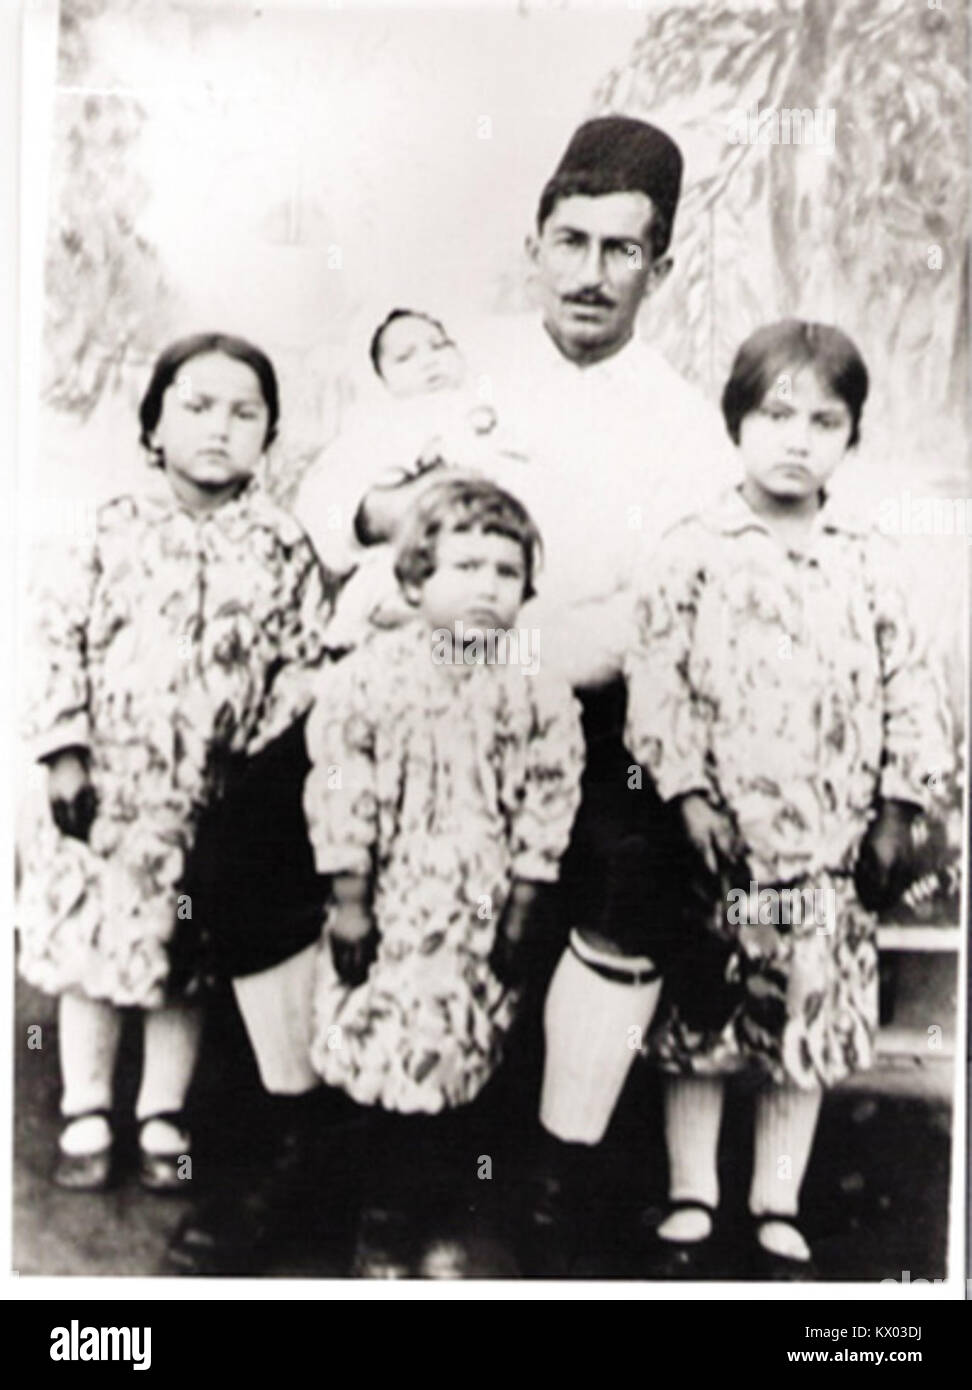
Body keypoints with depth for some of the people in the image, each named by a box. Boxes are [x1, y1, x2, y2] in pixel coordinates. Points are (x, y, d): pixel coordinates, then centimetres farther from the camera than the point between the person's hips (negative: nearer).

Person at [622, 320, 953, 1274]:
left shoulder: (868, 563, 5)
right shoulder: (693, 551, -4)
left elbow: (908, 687, 7)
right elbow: (656, 681, -8)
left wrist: (898, 813, 3)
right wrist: (689, 798, -14)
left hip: (830, 845, 3)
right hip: (719, 839, -2)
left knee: (808, 1027, 12)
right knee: (699, 1022, 10)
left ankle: (777, 1205, 30)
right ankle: (691, 1195, 29)